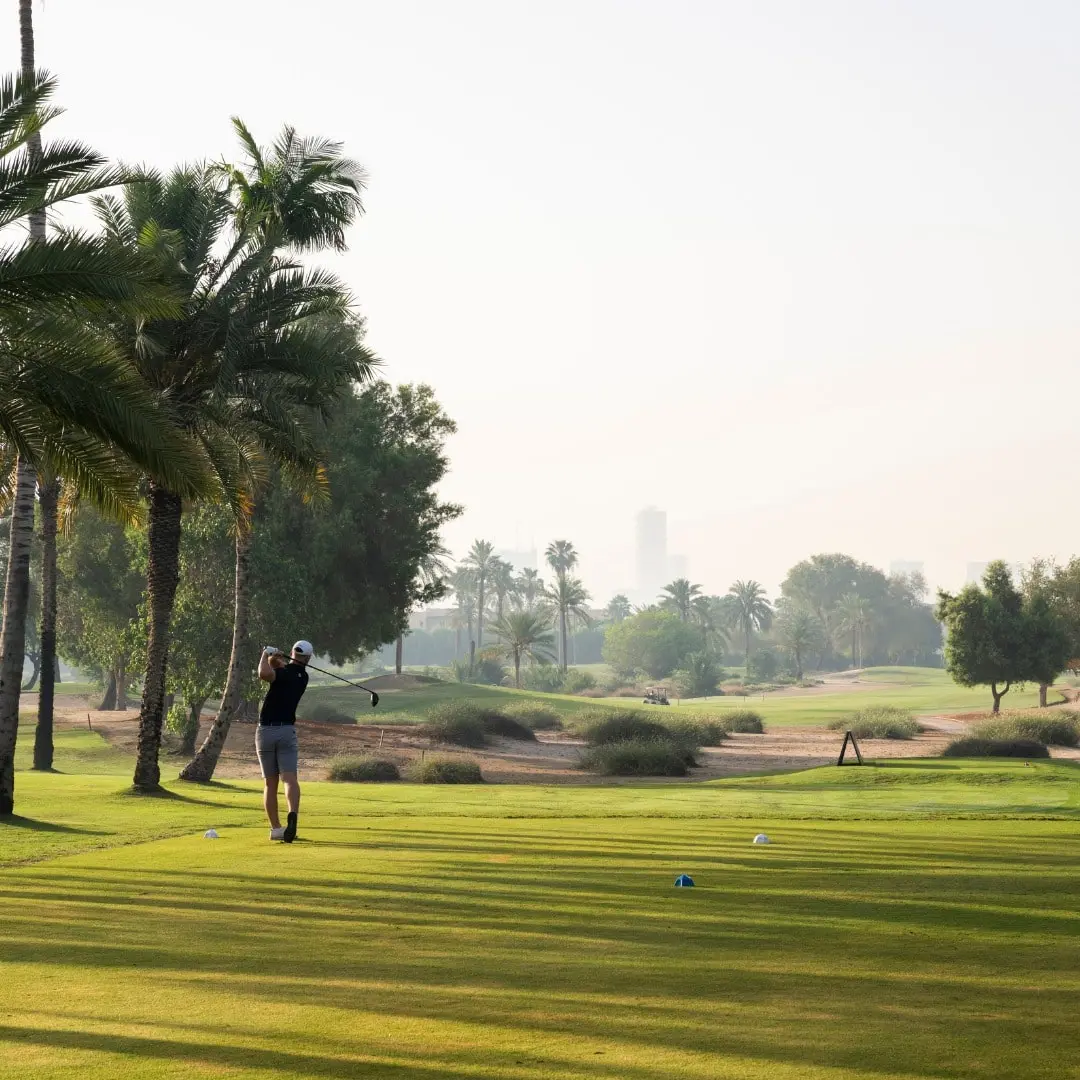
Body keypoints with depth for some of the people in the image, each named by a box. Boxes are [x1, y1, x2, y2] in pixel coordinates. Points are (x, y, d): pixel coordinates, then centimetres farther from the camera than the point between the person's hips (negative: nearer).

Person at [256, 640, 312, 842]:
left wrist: (266, 654, -16)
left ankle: (275, 828, 8)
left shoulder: (283, 673, -11)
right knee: (289, 779, -10)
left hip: (266, 732, -2)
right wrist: (277, 660, 6)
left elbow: (264, 673, -33)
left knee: (270, 784, 7)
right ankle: (293, 814, -36)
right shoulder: (303, 677, 8)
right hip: (287, 731, 2)